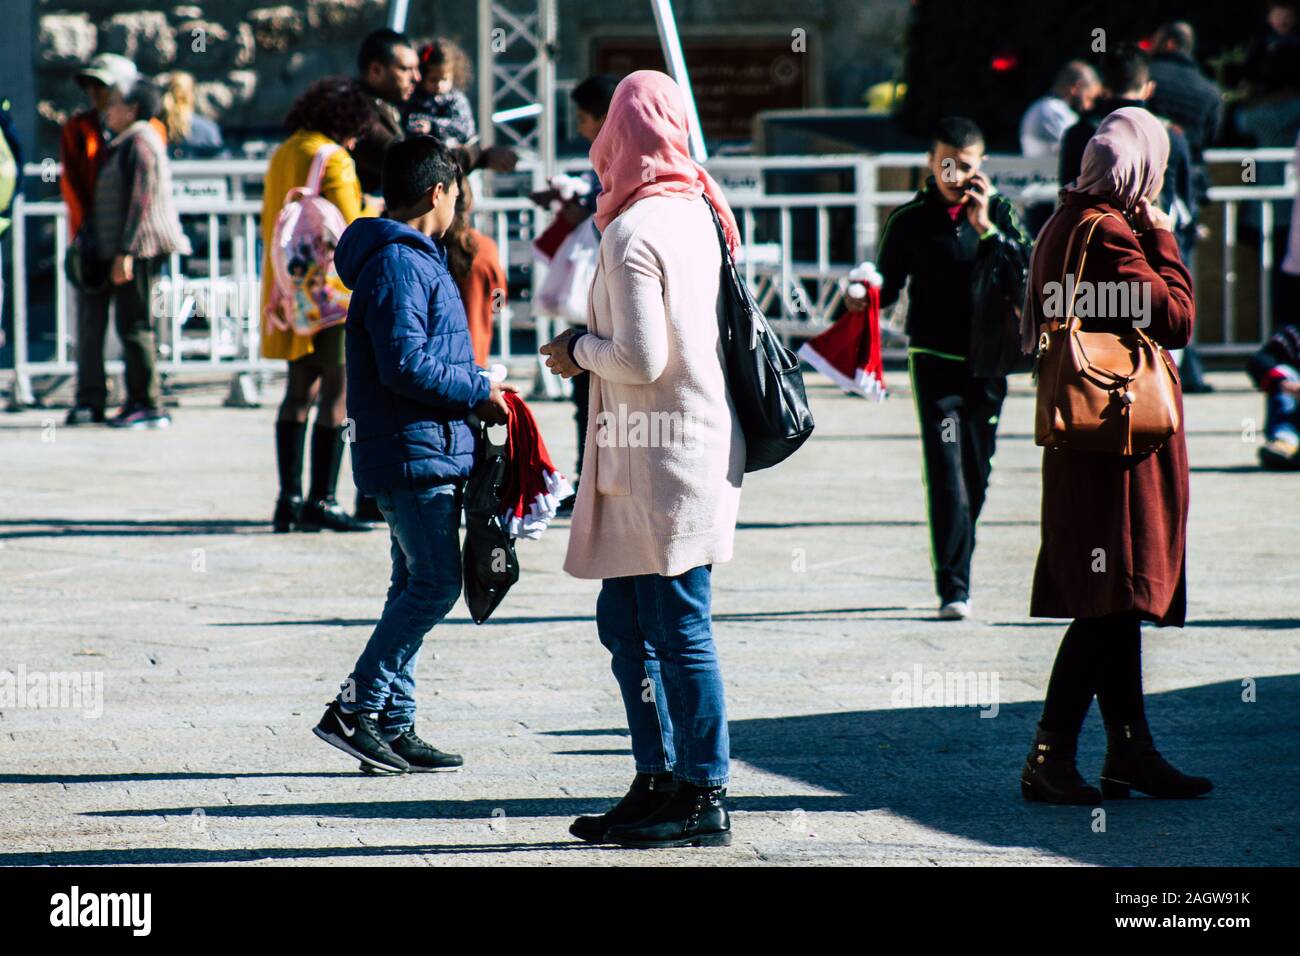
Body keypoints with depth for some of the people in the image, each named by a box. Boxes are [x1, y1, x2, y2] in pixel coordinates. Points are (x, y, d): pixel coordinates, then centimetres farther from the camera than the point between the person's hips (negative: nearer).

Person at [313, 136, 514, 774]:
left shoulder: (414, 258, 18)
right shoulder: (398, 263, -15)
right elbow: (406, 367, -22)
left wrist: (475, 388, 11)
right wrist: (480, 393, -13)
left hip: (423, 452, 11)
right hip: (417, 452, -11)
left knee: (417, 587, 11)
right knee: (435, 585, -10)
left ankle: (393, 725, 13)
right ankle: (354, 710, -9)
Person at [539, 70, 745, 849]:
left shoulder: (634, 233, -16)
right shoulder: (700, 214, 10)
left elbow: (641, 358, -19)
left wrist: (580, 350, -3)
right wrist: (593, 348, 17)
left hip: (662, 457, -9)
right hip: (699, 442, 9)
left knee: (678, 627, -3)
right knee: (626, 622, 15)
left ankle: (704, 799, 2)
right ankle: (659, 783, 19)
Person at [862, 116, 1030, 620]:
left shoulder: (999, 211, 2)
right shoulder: (910, 220, 0)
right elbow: (888, 284, 6)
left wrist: (986, 229, -17)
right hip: (935, 357, -2)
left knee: (976, 471, 10)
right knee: (946, 470, -12)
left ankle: (958, 569, 28)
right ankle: (953, 588, -16)